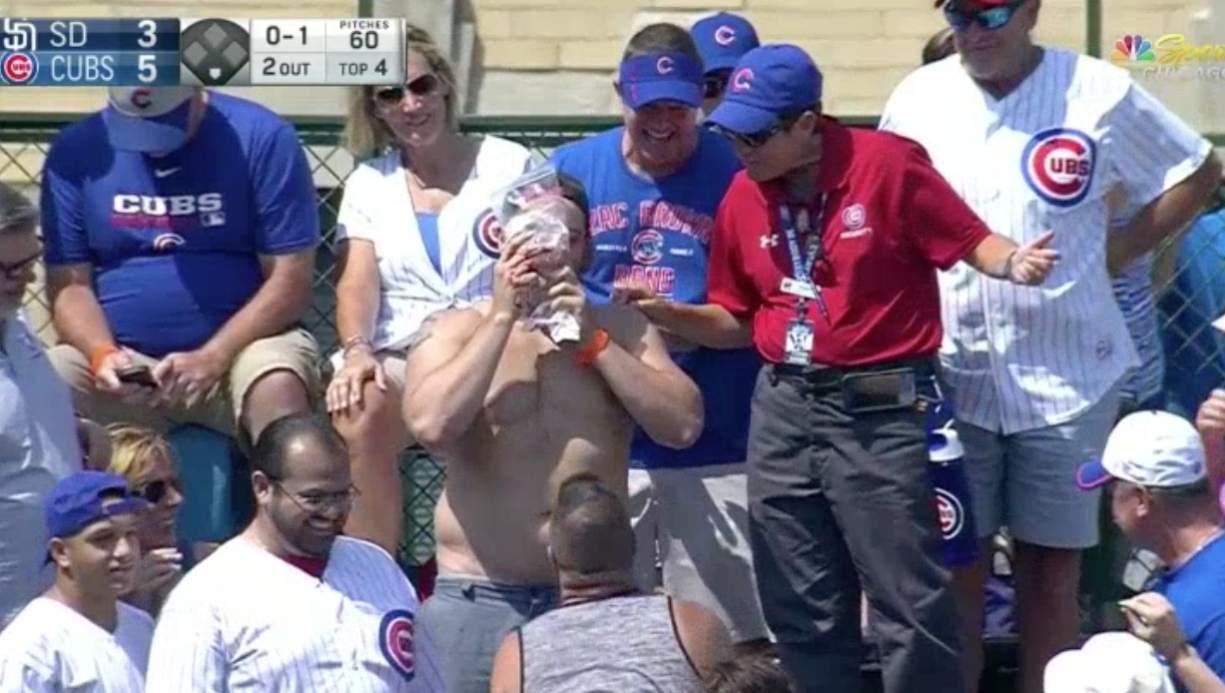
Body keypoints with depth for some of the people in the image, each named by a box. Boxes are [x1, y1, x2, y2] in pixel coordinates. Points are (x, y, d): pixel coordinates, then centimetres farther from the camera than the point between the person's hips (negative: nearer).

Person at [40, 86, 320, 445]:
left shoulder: (261, 138, -4)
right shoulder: (77, 150, 2)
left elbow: (290, 279, -6)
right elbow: (70, 283, 3)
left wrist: (212, 358, -18)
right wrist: (101, 354, -17)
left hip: (241, 345, -2)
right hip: (124, 363, 2)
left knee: (279, 385, -35)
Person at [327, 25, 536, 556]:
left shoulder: (508, 165, 11)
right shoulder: (368, 183, 17)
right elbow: (357, 281, 3)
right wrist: (356, 350, -18)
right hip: (400, 358, 2)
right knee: (357, 416, -33)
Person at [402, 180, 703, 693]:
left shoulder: (620, 328, 10)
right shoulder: (452, 330, 5)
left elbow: (683, 425, -2)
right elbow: (431, 427, -14)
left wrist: (593, 342, -6)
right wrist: (503, 315, -10)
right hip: (478, 598, -1)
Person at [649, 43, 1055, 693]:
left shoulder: (885, 164, -10)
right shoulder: (743, 196, 6)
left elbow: (970, 240, -5)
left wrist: (1012, 262, -26)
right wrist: (663, 312, -1)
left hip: (880, 408, -5)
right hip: (783, 409, 6)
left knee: (907, 602, -4)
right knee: (801, 611, 11)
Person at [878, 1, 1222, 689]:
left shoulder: (1099, 93, -6)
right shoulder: (918, 97, 1)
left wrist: (1118, 252, -2)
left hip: (1066, 377, -1)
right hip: (948, 375, 2)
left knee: (1053, 566, 6)